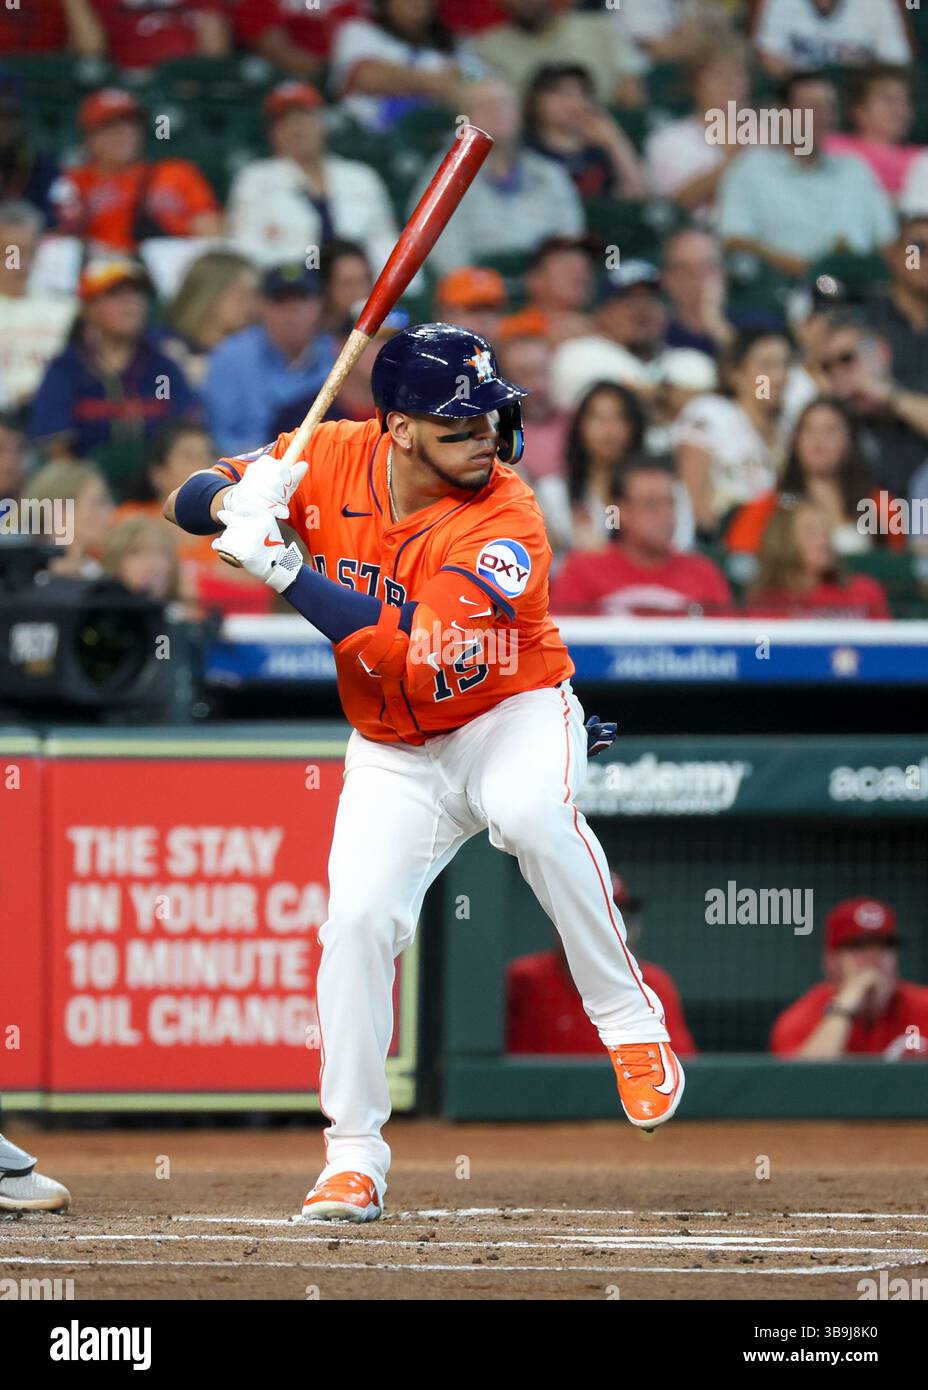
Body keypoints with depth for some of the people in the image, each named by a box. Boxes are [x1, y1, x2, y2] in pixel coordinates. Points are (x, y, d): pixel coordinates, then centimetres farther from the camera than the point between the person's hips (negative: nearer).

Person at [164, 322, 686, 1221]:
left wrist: (285, 573, -39)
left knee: (533, 812, -36)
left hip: (513, 715, -4)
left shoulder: (505, 523, -27)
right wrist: (236, 499, -27)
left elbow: (409, 660, -36)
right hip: (394, 755, 4)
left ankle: (629, 1021, -21)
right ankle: (353, 1155, 1)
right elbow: (190, 502, -3)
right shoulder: (336, 459, -12)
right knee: (357, 917, -13)